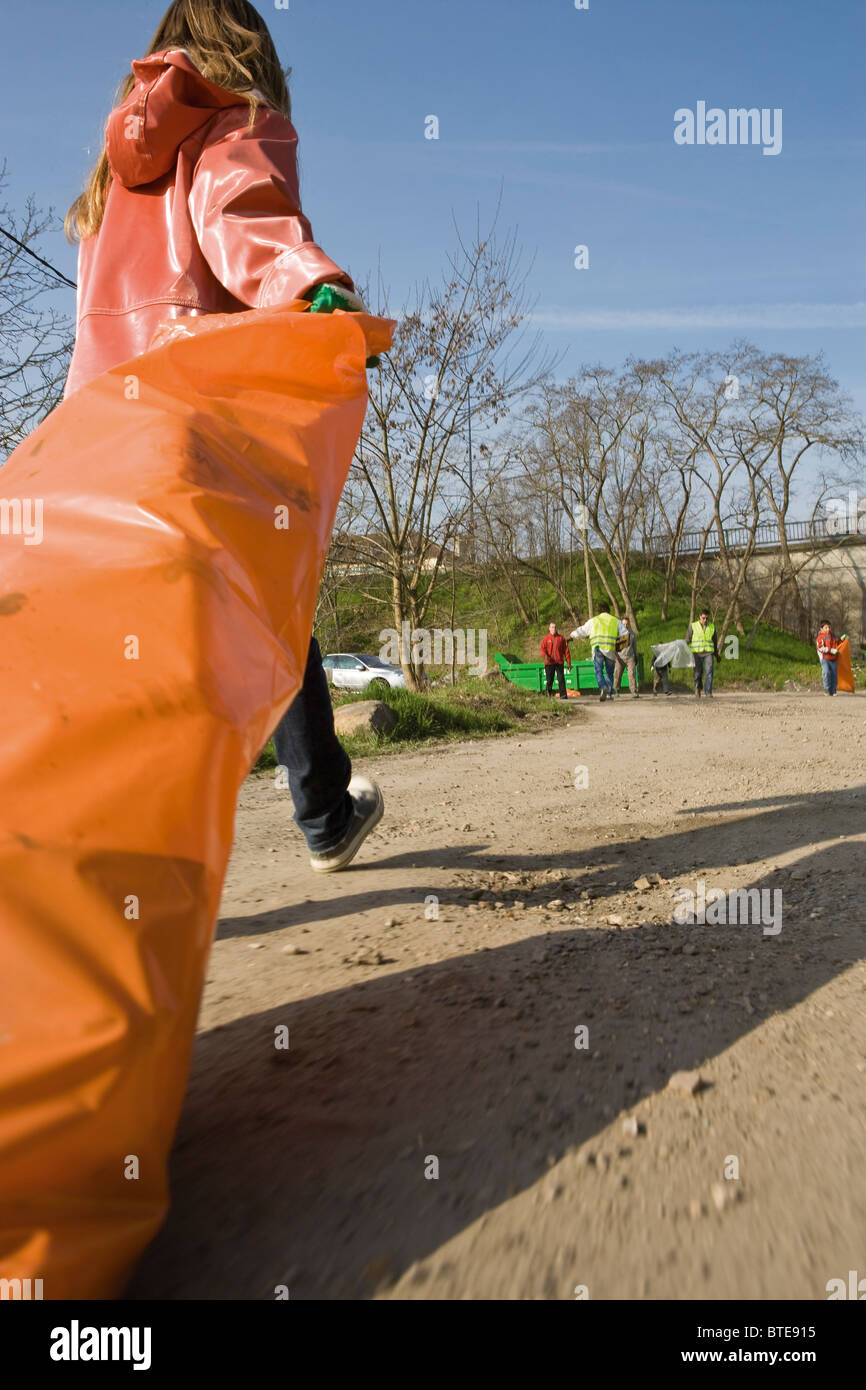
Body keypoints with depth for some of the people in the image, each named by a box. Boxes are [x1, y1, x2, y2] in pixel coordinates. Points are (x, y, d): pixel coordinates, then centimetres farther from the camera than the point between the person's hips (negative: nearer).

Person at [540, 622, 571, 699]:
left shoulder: (561, 638, 8)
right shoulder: (546, 638, 8)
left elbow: (566, 650, 8)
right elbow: (543, 649, -2)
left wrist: (568, 662, 3)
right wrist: (545, 656, -25)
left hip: (559, 662, 0)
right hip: (549, 663, 0)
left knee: (561, 679, -10)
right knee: (549, 680, 5)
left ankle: (563, 695, -14)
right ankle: (549, 694, 24)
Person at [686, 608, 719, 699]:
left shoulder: (712, 626, 8)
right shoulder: (693, 626, 0)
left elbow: (714, 641, 17)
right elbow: (687, 640, 3)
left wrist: (716, 654, 21)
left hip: (708, 653, 1)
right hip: (697, 653, -1)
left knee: (709, 672, -14)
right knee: (698, 674, 1)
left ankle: (708, 692, -13)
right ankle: (697, 689, 25)